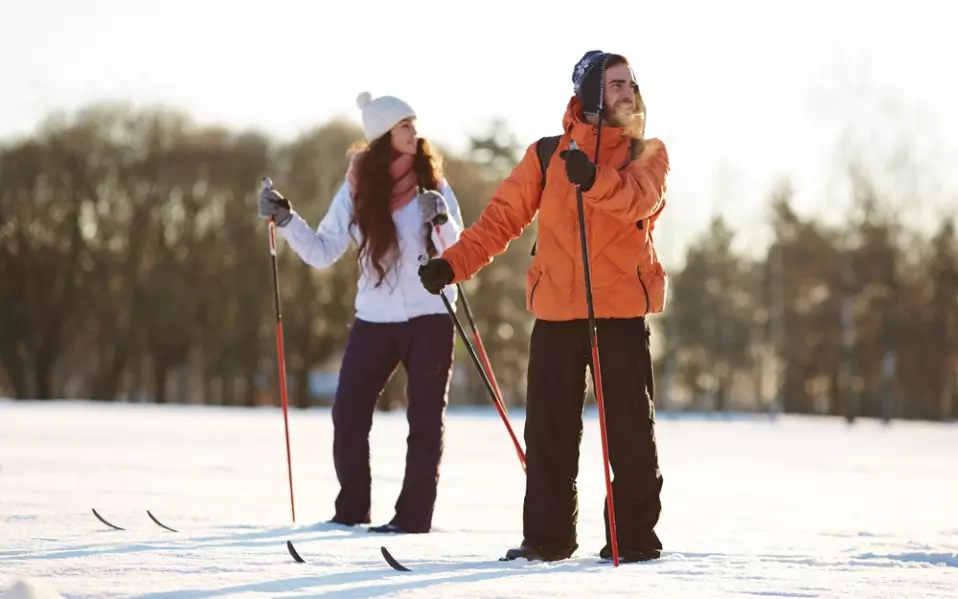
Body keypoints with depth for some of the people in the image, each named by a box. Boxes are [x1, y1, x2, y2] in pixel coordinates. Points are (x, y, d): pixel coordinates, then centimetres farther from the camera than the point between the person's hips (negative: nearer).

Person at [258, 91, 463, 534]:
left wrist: (441, 220, -23)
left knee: (425, 419, 0)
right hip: (374, 319, 1)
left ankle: (413, 515, 5)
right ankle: (351, 510, 9)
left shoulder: (431, 180, -1)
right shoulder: (358, 188, 1)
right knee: (348, 413, -4)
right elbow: (322, 253, 3)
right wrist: (285, 220, -9)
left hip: (429, 317, -1)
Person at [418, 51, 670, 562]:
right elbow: (503, 216, 6)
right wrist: (454, 262, -6)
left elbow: (637, 199, -16)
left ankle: (635, 534, 7)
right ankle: (547, 535, 12)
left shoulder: (647, 154, 6)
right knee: (548, 428, 3)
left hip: (623, 308, -1)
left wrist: (593, 178, -36)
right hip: (556, 309, 1)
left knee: (629, 426, 0)